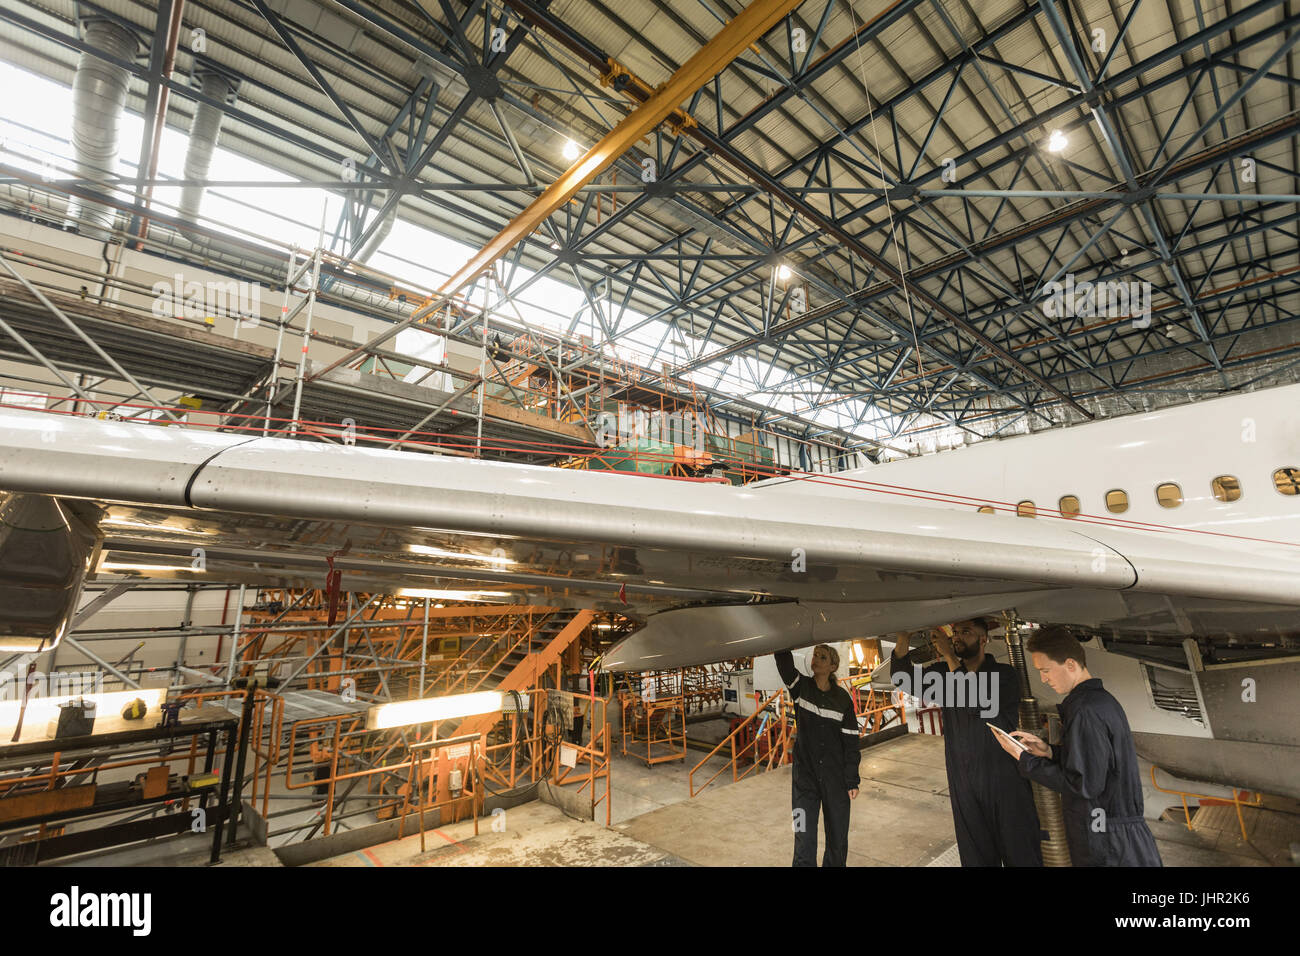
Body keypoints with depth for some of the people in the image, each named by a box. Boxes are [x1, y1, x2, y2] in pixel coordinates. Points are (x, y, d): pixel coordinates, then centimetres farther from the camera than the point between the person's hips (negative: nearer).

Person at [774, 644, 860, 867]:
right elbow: (784, 663, -24)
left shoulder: (842, 698, -3)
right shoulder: (800, 687, -5)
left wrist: (852, 781, -2)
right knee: (804, 840, 1)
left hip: (835, 779, 1)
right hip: (804, 777, -1)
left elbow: (851, 741, 0)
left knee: (838, 837, 13)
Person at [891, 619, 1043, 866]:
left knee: (1020, 854, 9)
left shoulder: (1004, 674, -7)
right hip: (964, 783, 3)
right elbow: (905, 679, -8)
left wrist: (950, 656, -22)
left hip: (1004, 781, -3)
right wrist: (903, 638, -21)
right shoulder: (944, 673, 4)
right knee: (976, 855, 14)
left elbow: (976, 703, -23)